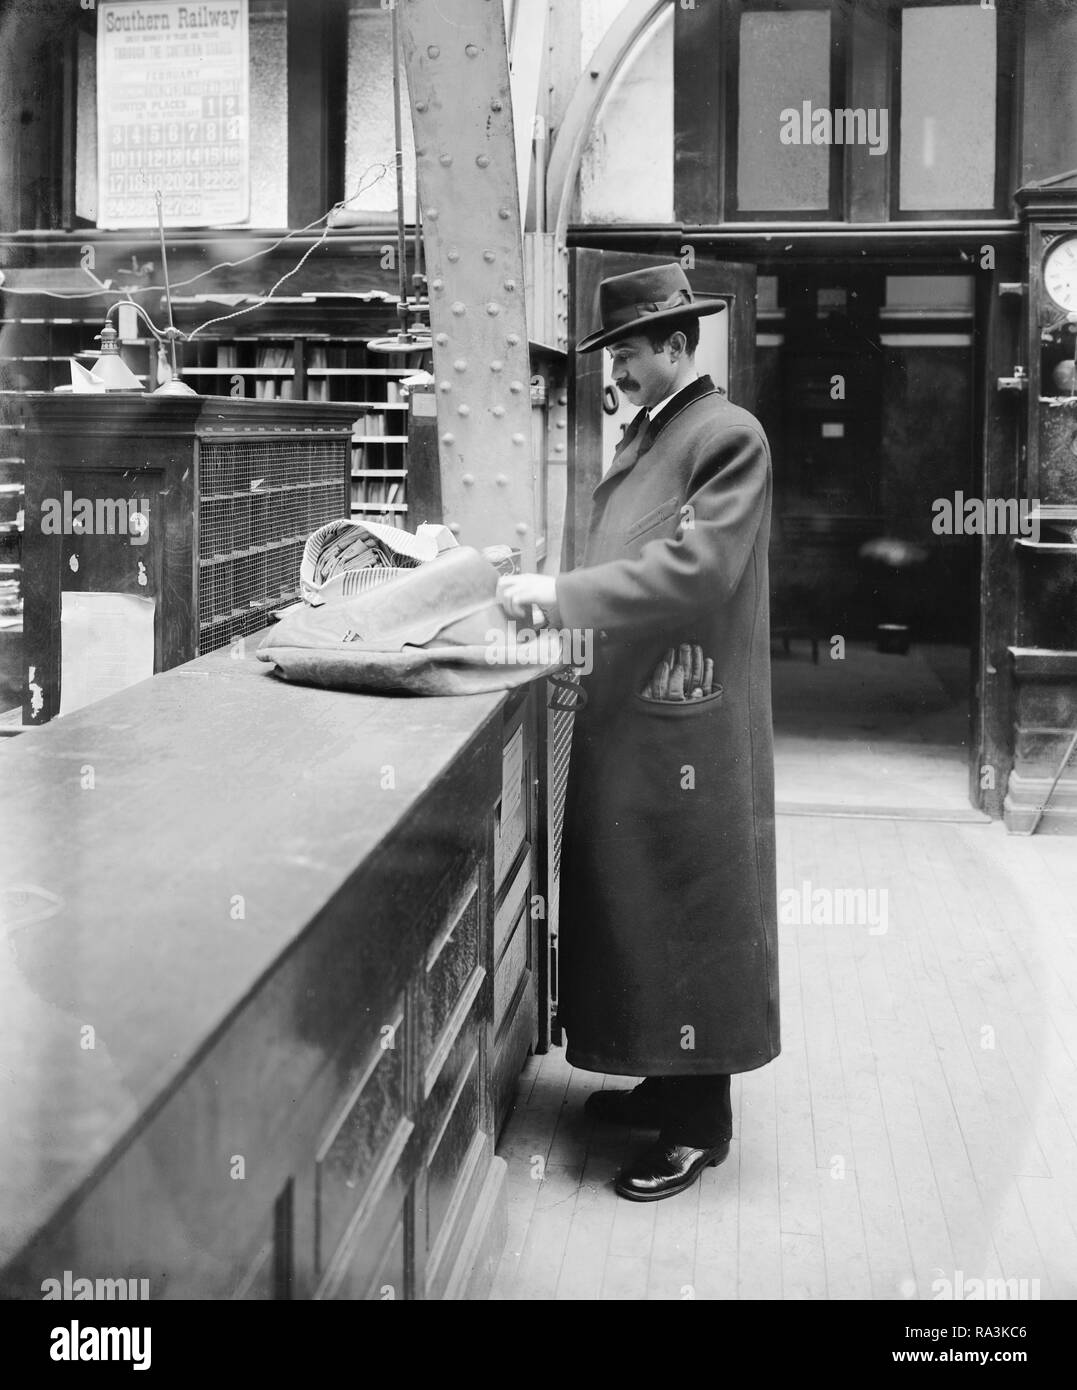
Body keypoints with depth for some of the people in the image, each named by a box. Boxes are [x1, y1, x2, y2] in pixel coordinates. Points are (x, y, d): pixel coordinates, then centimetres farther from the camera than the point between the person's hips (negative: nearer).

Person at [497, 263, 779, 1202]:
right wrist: (554, 595, 2)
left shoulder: (730, 436, -13)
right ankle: (667, 1080, 30)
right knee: (637, 902, 16)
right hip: (627, 711, 9)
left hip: (689, 725, -9)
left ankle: (702, 1122, 13)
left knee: (690, 910, 1)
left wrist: (563, 591, -20)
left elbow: (696, 569, -22)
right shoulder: (644, 436, 13)